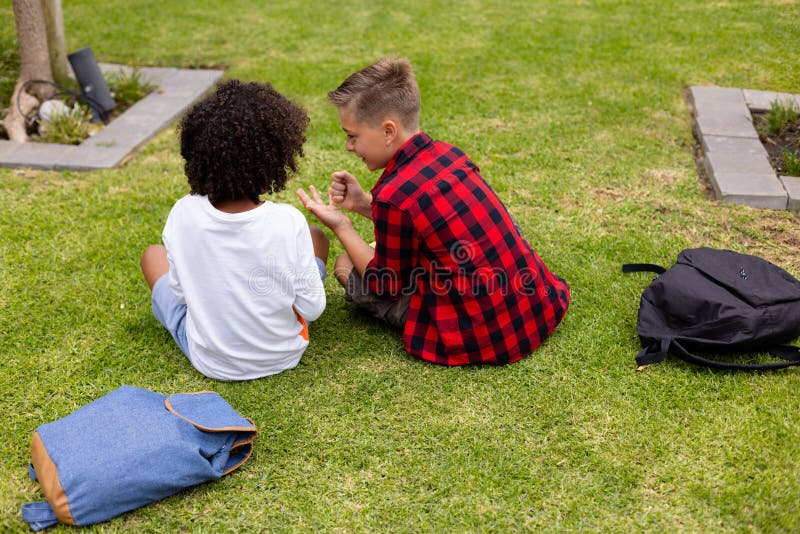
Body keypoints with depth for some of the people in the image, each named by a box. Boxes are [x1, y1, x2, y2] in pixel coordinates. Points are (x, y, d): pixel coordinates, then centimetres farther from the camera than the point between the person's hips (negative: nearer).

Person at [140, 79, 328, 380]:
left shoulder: (183, 214, -21)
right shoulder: (288, 222, -27)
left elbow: (180, 293, -8)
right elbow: (312, 308, -17)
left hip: (208, 360, 1)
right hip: (281, 355, 0)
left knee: (153, 254, 25)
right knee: (316, 236, 20)